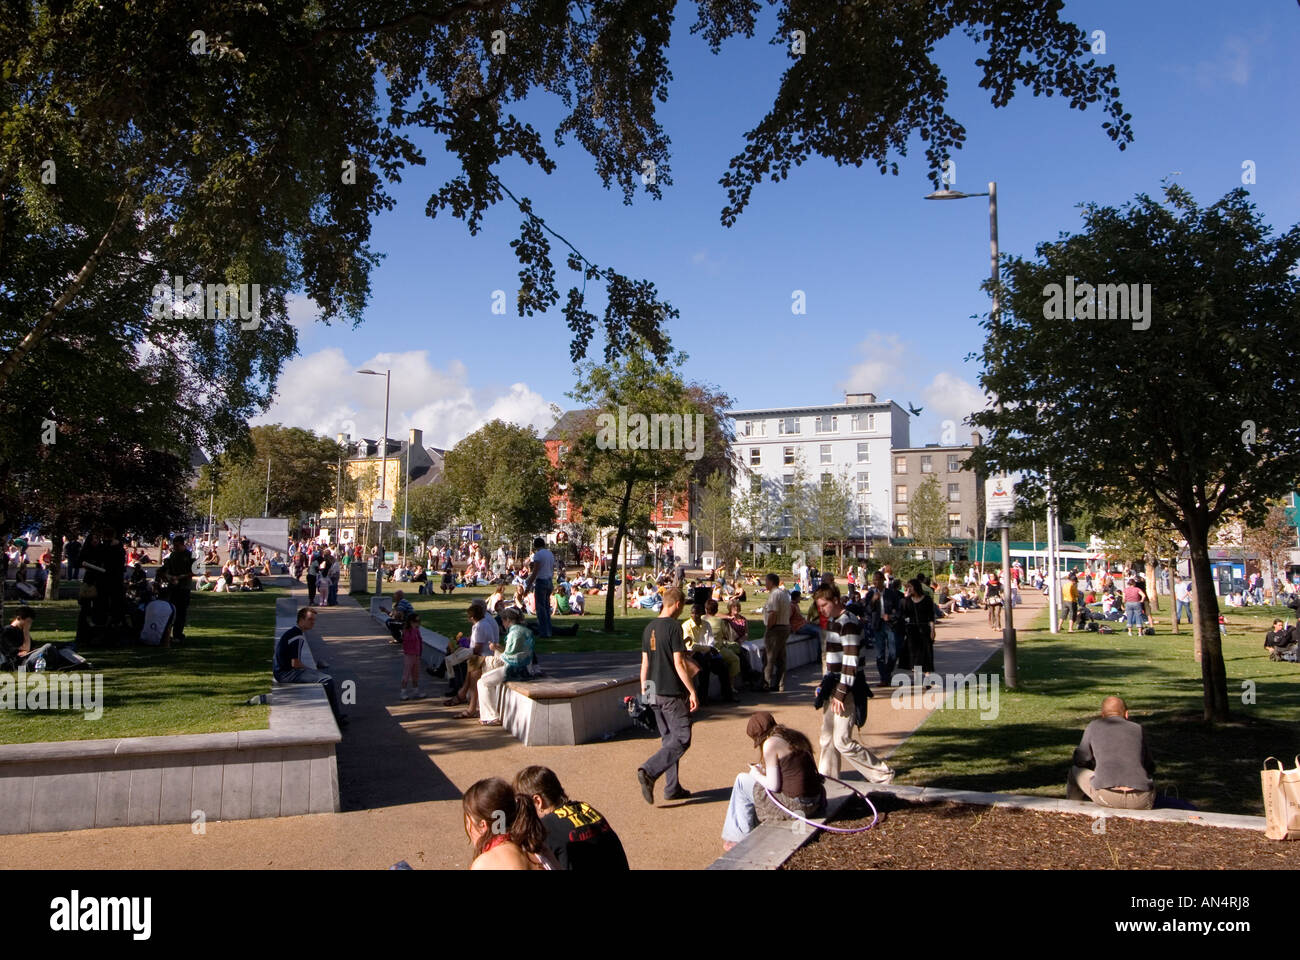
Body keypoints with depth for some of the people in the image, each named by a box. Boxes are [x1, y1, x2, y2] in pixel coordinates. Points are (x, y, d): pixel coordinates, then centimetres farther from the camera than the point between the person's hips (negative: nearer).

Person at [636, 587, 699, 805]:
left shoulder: (649, 627, 9)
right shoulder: (674, 627, -14)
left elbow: (645, 662, 12)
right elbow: (679, 663, -17)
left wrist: (644, 690, 19)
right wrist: (692, 692, -13)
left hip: (655, 692, 8)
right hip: (673, 692, -8)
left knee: (668, 738, 15)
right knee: (682, 739, -2)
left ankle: (672, 788, 18)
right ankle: (649, 771, -16)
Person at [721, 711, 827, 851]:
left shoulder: (770, 744, -12)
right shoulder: (795, 737, 11)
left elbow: (773, 786, -12)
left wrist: (757, 775, 7)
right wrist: (764, 769, 20)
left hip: (795, 805, -8)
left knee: (742, 781, 8)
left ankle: (740, 838, 17)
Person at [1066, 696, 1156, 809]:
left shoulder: (1094, 726, 11)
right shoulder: (1137, 729, 16)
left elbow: (1080, 761, 18)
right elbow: (1150, 768, 23)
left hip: (1106, 797, -2)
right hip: (1140, 802, 2)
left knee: (1075, 771, 29)